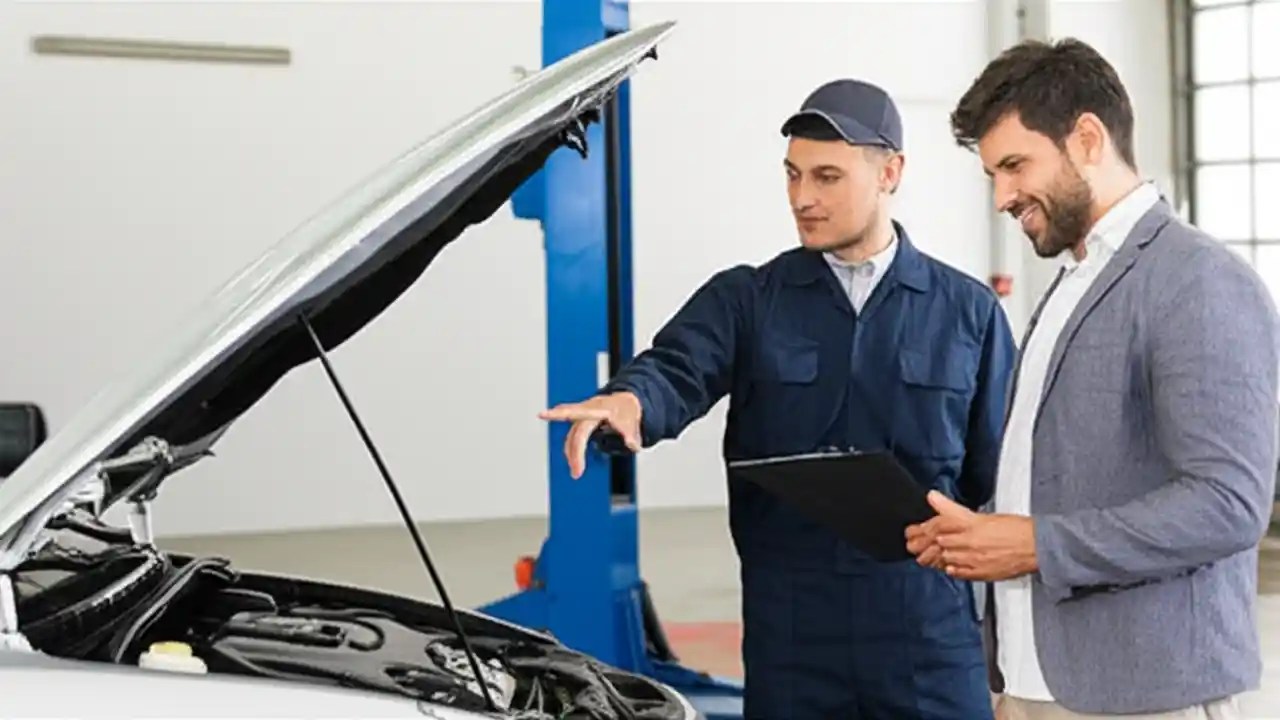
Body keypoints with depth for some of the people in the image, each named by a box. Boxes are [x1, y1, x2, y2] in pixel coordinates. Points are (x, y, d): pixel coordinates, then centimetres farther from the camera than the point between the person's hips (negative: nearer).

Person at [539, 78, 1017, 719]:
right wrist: (628, 401, -37)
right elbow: (675, 372, -13)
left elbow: (998, 478, 9)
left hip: (932, 642, 0)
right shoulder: (745, 301, 7)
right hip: (788, 641, 0)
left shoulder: (968, 312, 8)